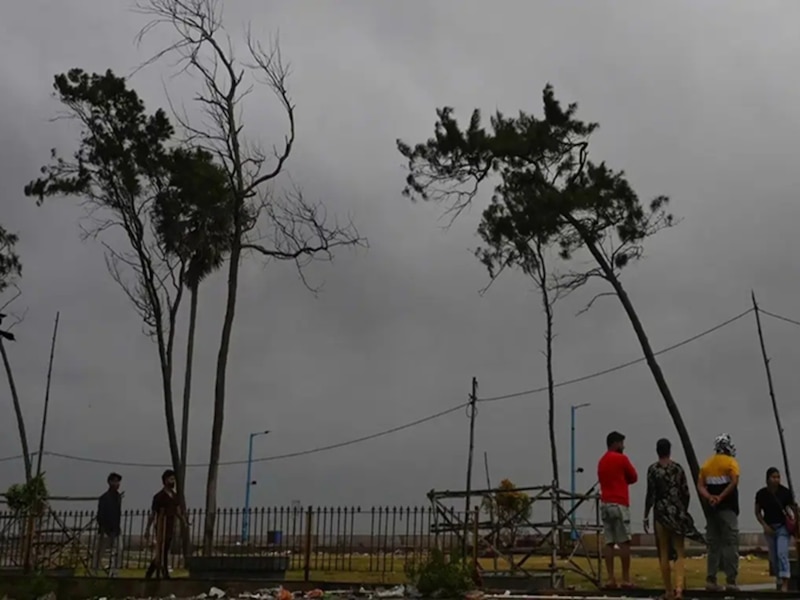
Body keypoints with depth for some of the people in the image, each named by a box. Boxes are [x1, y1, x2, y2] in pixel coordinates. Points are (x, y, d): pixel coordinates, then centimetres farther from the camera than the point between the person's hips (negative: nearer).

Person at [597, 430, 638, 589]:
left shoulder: (602, 461, 17)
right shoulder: (621, 459, -5)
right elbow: (633, 477, 4)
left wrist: (619, 480, 13)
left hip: (605, 504, 7)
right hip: (619, 504, -7)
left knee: (609, 543, 3)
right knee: (624, 542, -3)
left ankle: (611, 579, 0)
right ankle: (626, 579, -3)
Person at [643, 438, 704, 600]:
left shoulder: (653, 469, -6)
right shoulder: (678, 468, 2)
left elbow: (651, 495, -9)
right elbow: (686, 493, 3)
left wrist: (646, 515, -3)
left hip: (661, 513, -2)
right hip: (678, 513, 2)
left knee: (664, 553, 8)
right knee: (679, 552, 3)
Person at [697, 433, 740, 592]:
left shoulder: (706, 464, 13)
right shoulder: (731, 462, -4)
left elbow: (700, 486, 4)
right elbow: (734, 482, -19)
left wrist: (710, 498, -10)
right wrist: (720, 497, -20)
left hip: (712, 509, 6)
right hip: (727, 508, -6)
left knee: (713, 544, 10)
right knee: (730, 544, -4)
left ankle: (711, 580, 9)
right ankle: (730, 580, -7)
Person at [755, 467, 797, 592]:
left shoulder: (785, 492, -10)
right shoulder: (761, 494, -4)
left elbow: (793, 508, -2)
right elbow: (758, 512, 7)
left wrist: (794, 521, -19)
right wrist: (765, 525, -5)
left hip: (783, 526, -3)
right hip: (769, 527, 3)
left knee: (782, 554, -16)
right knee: (774, 557, 9)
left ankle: (785, 584, -19)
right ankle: (779, 581, 23)